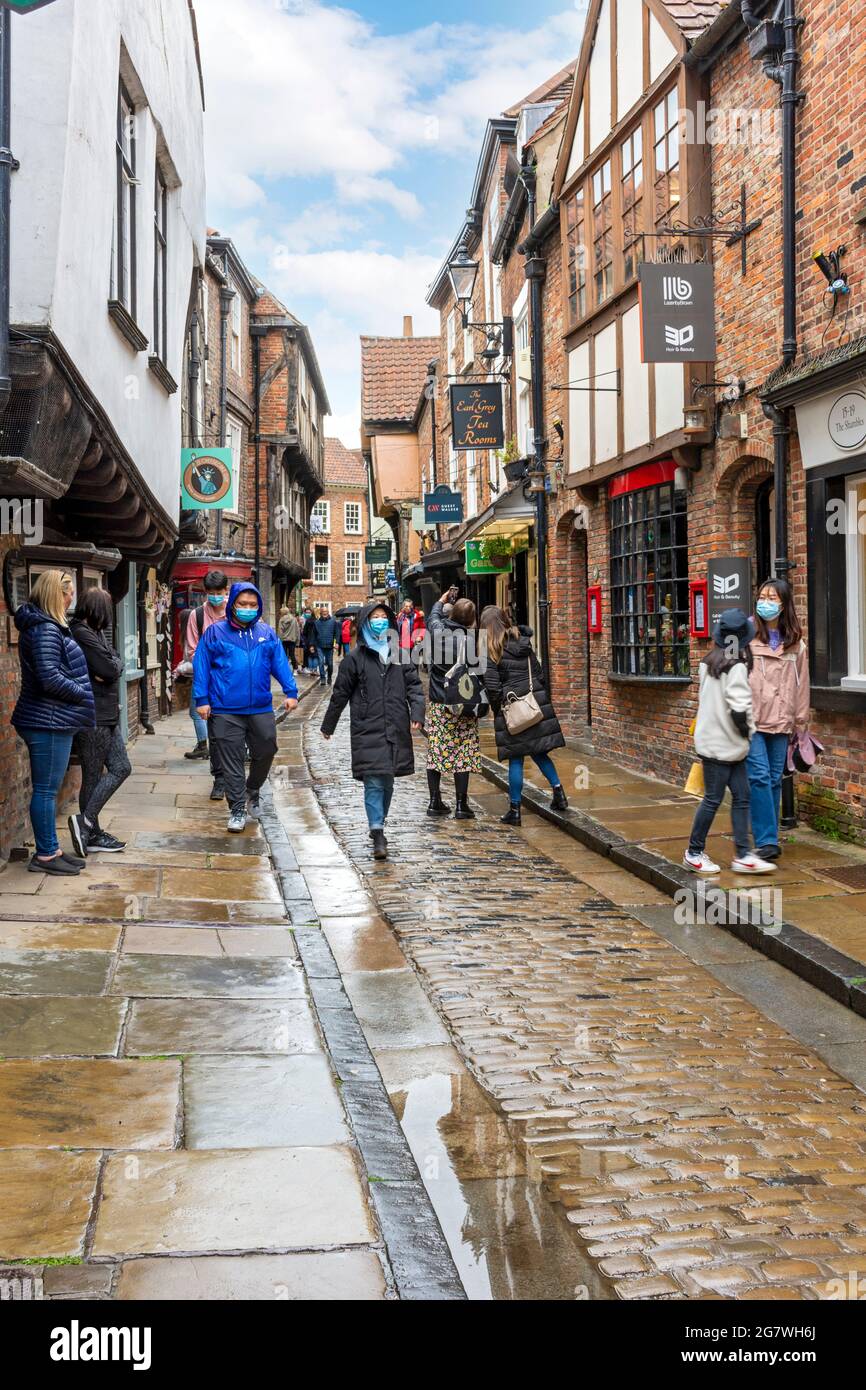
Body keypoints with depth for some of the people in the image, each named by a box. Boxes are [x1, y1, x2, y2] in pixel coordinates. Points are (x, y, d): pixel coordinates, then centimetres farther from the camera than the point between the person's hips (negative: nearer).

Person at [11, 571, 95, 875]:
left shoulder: (49, 625, 16)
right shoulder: (45, 629, -16)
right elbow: (50, 679, -22)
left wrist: (83, 691, 9)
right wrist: (84, 694, -10)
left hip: (55, 721, 10)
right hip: (48, 722, -10)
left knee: (48, 789, 14)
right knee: (46, 789, -3)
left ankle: (50, 850, 22)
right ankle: (45, 855, 4)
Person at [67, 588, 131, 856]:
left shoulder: (96, 632, 14)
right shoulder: (82, 634, -17)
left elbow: (117, 663, 12)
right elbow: (109, 670, -20)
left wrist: (110, 667, -7)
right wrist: (112, 667, -1)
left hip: (107, 715, 10)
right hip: (92, 717, -10)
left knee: (121, 768, 10)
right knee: (93, 776, -2)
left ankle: (92, 831, 13)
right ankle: (87, 825, 6)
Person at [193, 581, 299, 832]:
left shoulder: (266, 633, 7)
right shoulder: (215, 632, -1)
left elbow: (280, 663, 8)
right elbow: (201, 666, 0)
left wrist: (290, 691, -1)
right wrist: (202, 699, -5)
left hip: (261, 709, 3)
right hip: (226, 711, -3)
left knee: (266, 752, 12)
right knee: (231, 762, 2)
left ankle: (252, 791, 38)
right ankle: (237, 809, 11)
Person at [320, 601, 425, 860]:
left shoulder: (400, 654, 10)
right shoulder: (356, 658, 1)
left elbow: (413, 685, 7)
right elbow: (340, 694, 6)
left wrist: (417, 713, -9)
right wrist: (328, 726, 10)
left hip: (396, 730, 4)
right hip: (368, 730, -3)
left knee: (388, 781, 12)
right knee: (374, 782, -10)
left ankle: (378, 825, 28)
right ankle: (378, 835, -12)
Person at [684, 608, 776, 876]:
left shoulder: (709, 662, 7)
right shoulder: (736, 668, -19)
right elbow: (739, 709, -25)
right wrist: (747, 729, -7)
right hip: (722, 745, -9)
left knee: (741, 797, 9)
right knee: (713, 799, 2)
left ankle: (743, 855, 9)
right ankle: (694, 853, 13)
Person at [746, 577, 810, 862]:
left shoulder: (795, 643, 10)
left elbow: (801, 684, 13)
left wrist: (801, 722, 13)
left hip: (781, 721, 4)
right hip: (750, 720, -4)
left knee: (775, 780, 8)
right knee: (759, 777, -11)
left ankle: (769, 839, 18)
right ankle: (767, 839, -9)